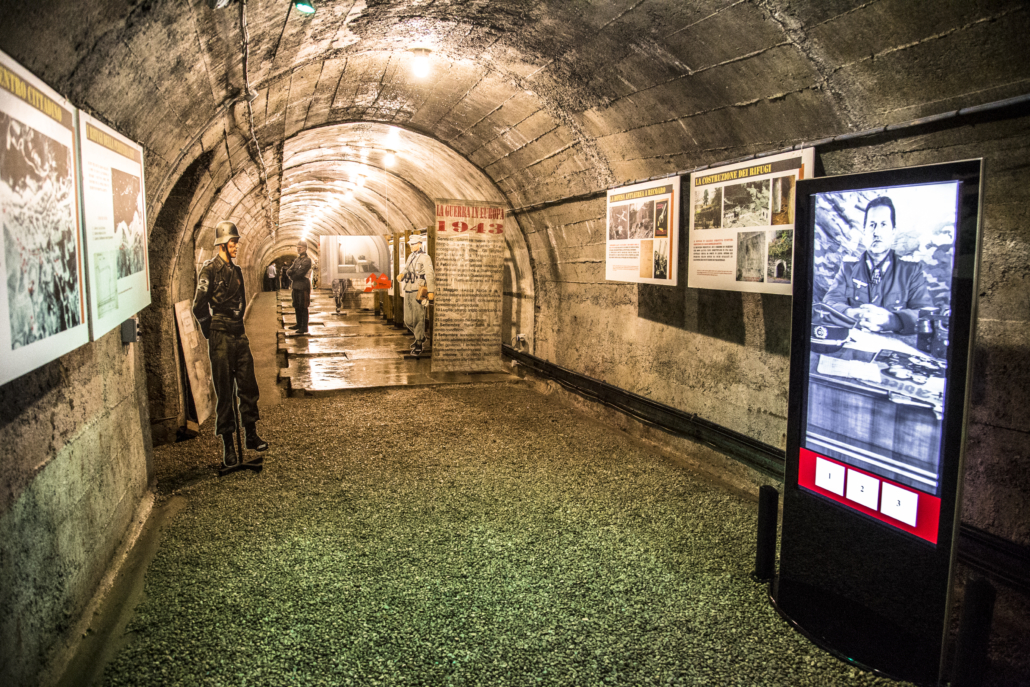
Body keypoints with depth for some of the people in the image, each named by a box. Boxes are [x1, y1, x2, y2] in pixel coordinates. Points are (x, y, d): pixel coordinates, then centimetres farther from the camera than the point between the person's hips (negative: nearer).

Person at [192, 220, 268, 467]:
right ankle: (228, 445, 8)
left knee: (248, 386, 10)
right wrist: (212, 334, -4)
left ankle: (251, 435, 23)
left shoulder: (236, 270, 13)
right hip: (221, 338, -7)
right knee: (224, 392, 0)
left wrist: (238, 325, 15)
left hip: (239, 335, 7)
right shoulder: (210, 270, -10)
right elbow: (199, 307, -13)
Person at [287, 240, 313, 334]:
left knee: (303, 307, -5)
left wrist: (292, 277, -1)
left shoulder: (307, 260, -11)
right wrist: (294, 272, -12)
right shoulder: (297, 260, 15)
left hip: (303, 286, -8)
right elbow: (288, 271, 9)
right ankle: (299, 324, 26)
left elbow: (300, 274, -18)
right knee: (297, 306, 15)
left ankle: (304, 327, -1)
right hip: (296, 286, 8)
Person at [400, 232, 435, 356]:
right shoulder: (411, 257, 15)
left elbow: (430, 277, -11)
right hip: (408, 292, 8)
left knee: (418, 319, -5)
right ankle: (421, 337, 31)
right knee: (408, 320, 10)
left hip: (418, 293, -8)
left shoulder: (425, 258, -8)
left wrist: (430, 294, -15)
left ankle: (419, 346, 3)